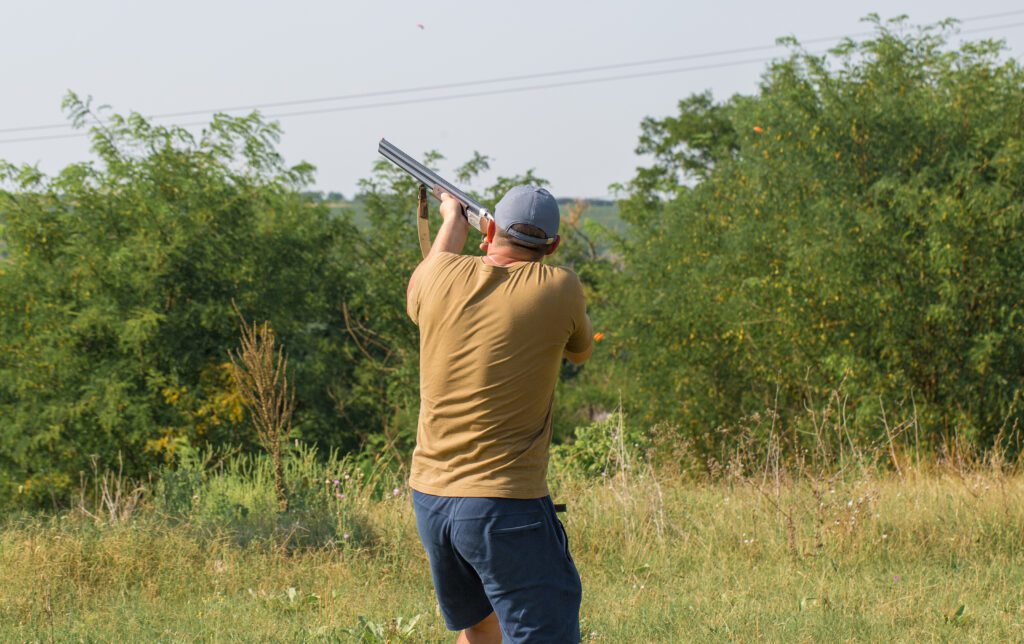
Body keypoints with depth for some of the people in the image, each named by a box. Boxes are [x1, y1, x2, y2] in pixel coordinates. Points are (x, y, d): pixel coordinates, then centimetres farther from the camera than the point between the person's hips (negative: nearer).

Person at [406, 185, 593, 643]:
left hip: (429, 498, 6)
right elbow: (580, 350, 15)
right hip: (507, 506, -6)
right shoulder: (558, 289, -8)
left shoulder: (442, 276, 1)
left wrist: (452, 221, 43)